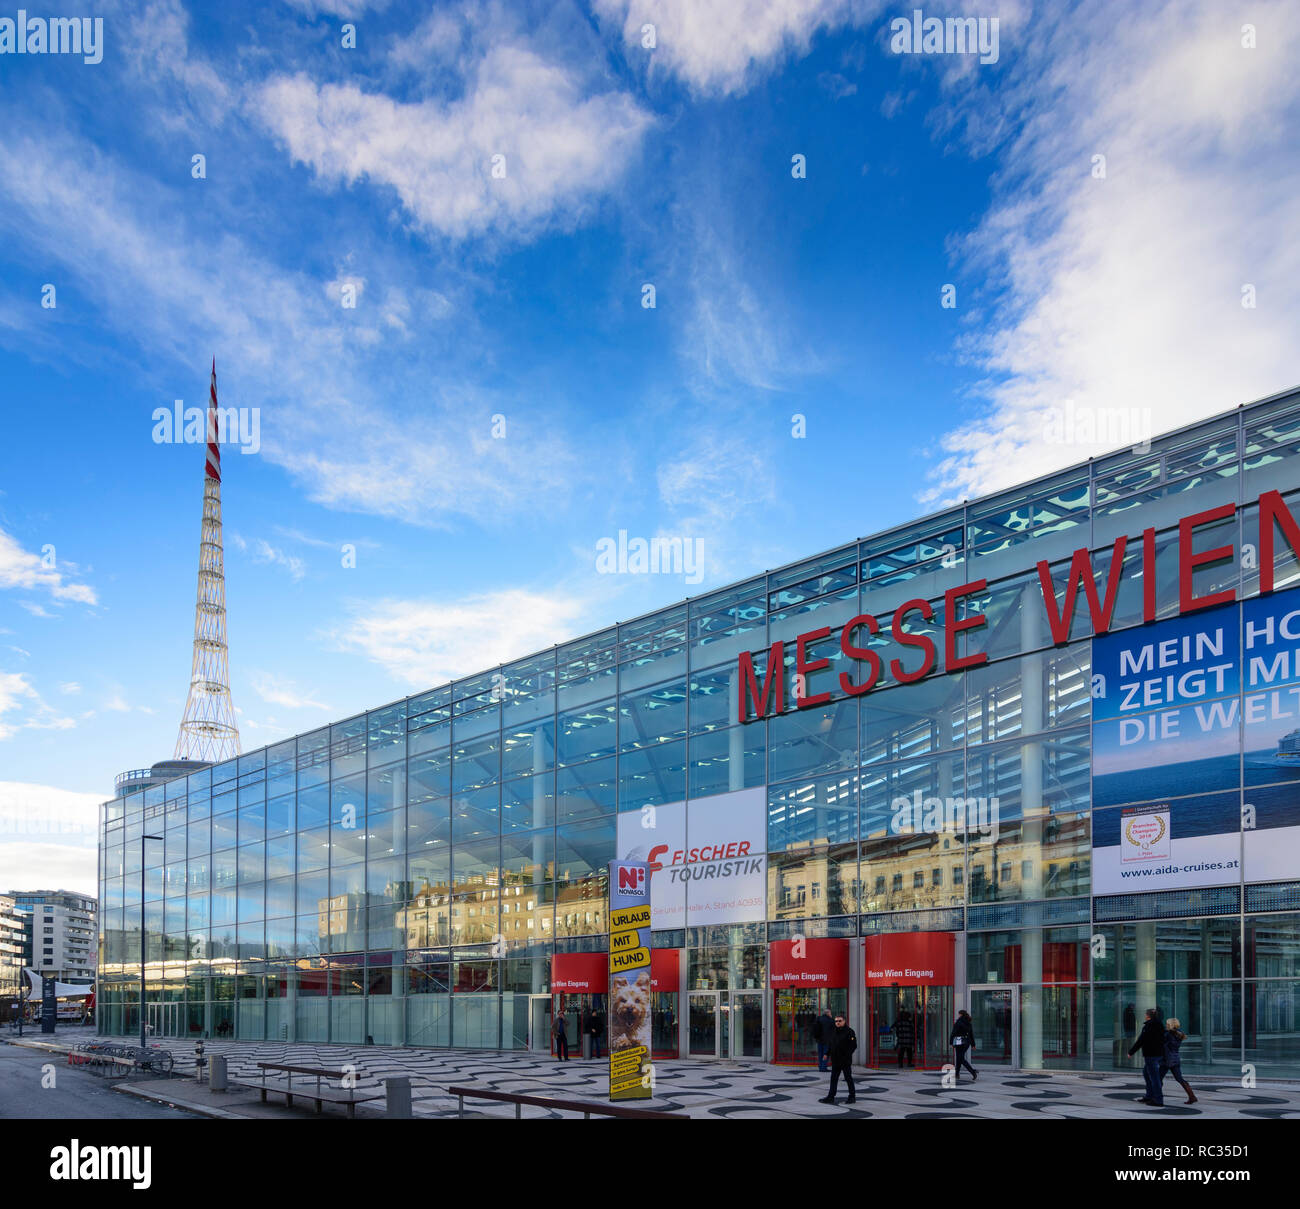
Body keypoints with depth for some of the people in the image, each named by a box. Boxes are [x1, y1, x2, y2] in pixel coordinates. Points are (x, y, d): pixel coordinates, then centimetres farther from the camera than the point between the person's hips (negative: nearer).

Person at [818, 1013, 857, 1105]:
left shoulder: (849, 1032, -9)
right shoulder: (833, 1032, 12)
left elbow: (853, 1045, -13)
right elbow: (830, 1045, 19)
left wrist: (846, 1055, -20)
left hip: (846, 1061, -6)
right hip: (835, 1061, 6)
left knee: (848, 1078, 2)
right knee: (833, 1079, 7)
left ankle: (852, 1096, 13)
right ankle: (831, 1097, 11)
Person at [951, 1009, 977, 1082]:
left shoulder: (958, 1022, -10)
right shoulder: (969, 1023, 10)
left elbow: (953, 1033, -11)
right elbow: (972, 1034, 12)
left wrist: (951, 1042, -5)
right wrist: (973, 1044, 16)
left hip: (959, 1042, -7)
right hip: (967, 1042, 7)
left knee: (961, 1059, -5)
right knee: (959, 1058, 18)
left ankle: (973, 1072, -19)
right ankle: (957, 1075, 22)